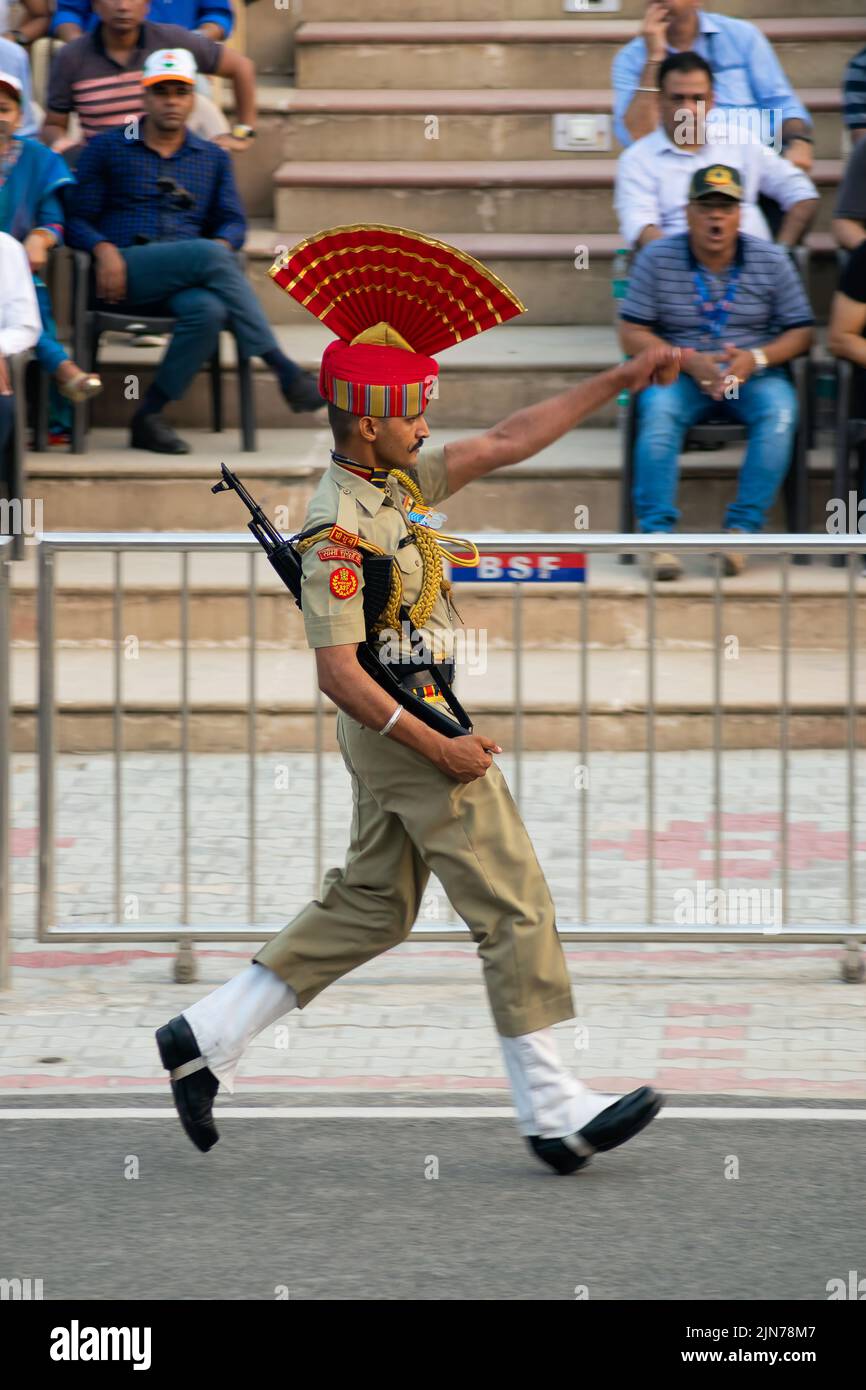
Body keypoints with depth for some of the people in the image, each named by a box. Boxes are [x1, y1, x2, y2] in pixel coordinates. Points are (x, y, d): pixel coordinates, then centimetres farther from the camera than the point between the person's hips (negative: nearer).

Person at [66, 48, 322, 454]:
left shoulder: (213, 158, 23)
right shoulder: (107, 149, 14)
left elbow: (233, 220, 15)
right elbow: (77, 219, 8)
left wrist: (223, 244, -10)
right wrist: (104, 249, -13)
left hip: (184, 282, 3)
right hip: (126, 273, -3)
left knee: (207, 310, -37)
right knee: (207, 255, -33)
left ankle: (148, 418, -28)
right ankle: (283, 369, -36)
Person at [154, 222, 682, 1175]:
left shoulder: (400, 480, 8)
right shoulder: (338, 529, -20)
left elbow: (510, 442, 12)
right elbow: (337, 671, -23)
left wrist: (620, 382, 10)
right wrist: (438, 748, -21)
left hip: (398, 731, 10)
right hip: (402, 728, -10)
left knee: (371, 906, 17)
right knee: (514, 909, -5)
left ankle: (207, 1038, 18)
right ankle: (552, 1111, -1)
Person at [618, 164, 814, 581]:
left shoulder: (771, 261, 4)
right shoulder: (657, 259, 0)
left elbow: (800, 332, 4)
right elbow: (631, 335, -2)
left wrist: (756, 359, -16)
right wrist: (690, 361, -18)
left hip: (754, 374, 1)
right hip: (682, 374, -1)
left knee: (779, 410, -32)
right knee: (658, 410, -34)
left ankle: (742, 527, -30)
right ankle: (657, 533, -36)